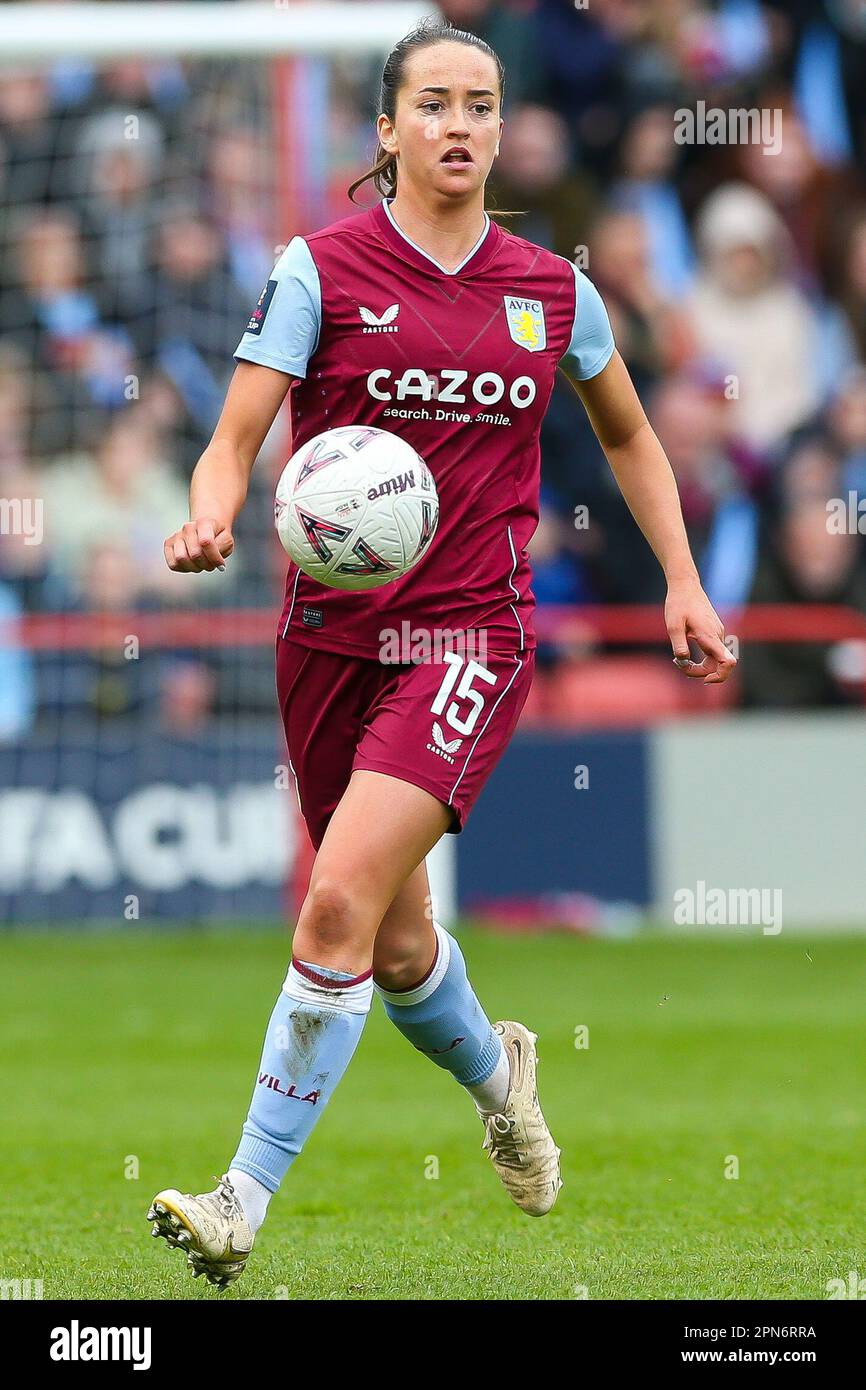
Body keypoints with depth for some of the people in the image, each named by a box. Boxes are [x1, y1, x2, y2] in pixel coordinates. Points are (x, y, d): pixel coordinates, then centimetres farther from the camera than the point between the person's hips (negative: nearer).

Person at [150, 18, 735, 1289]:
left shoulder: (552, 289, 5)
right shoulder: (322, 267, -2)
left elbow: (627, 434, 22)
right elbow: (237, 437, -6)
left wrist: (684, 584, 16)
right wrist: (211, 519, -28)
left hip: (473, 634, -1)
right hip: (332, 633, 1)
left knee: (340, 904, -19)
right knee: (394, 942, 12)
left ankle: (248, 1200, -14)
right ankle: (495, 1070, 47)